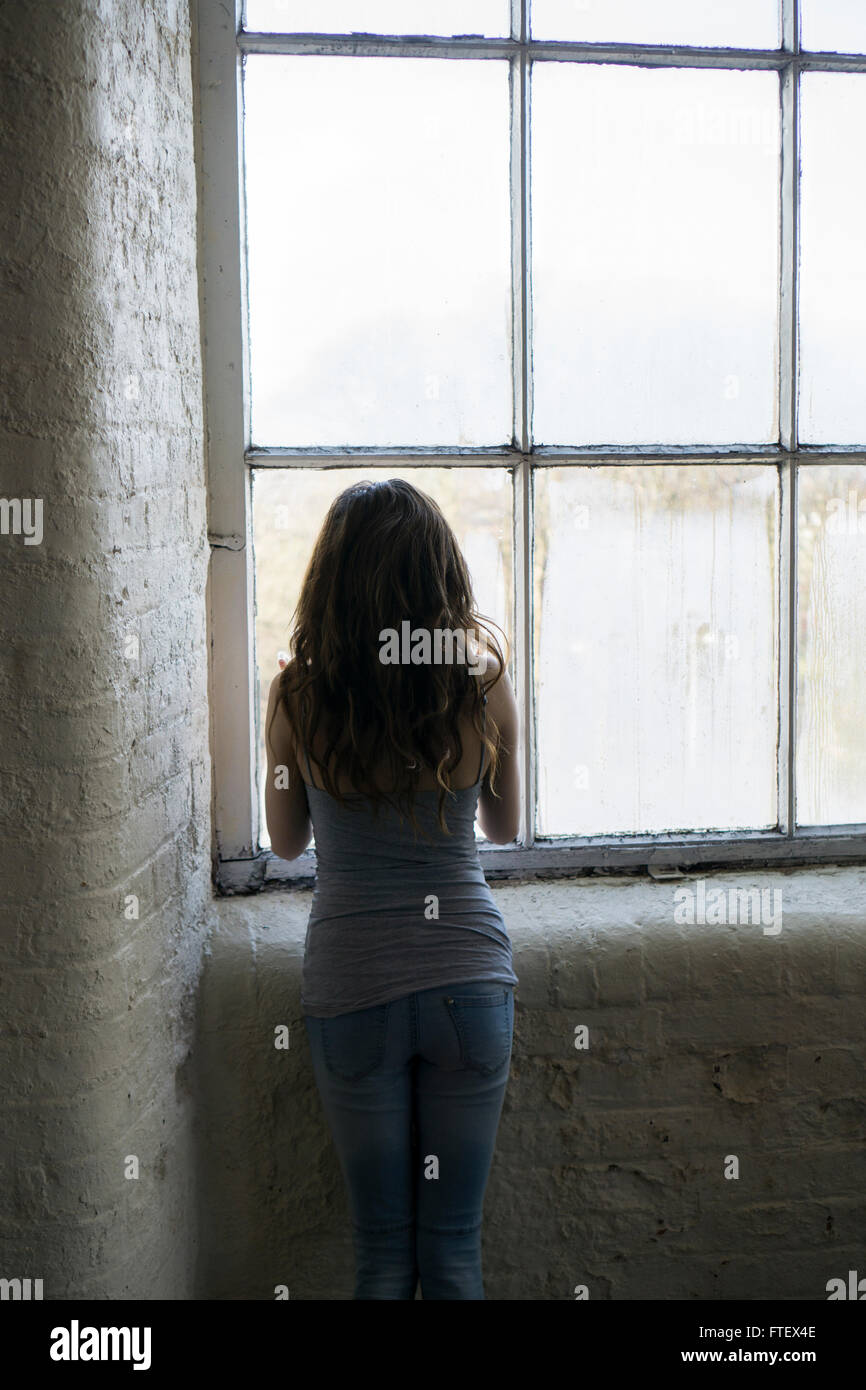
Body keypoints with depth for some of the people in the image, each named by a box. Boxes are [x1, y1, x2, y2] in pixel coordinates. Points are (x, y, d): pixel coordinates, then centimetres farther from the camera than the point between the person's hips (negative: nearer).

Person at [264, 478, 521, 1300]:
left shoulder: (297, 692, -7)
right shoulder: (484, 682, -5)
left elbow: (286, 842, 8)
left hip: (350, 987, 0)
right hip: (467, 978, 1)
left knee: (382, 1246, 11)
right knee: (454, 1246, 11)